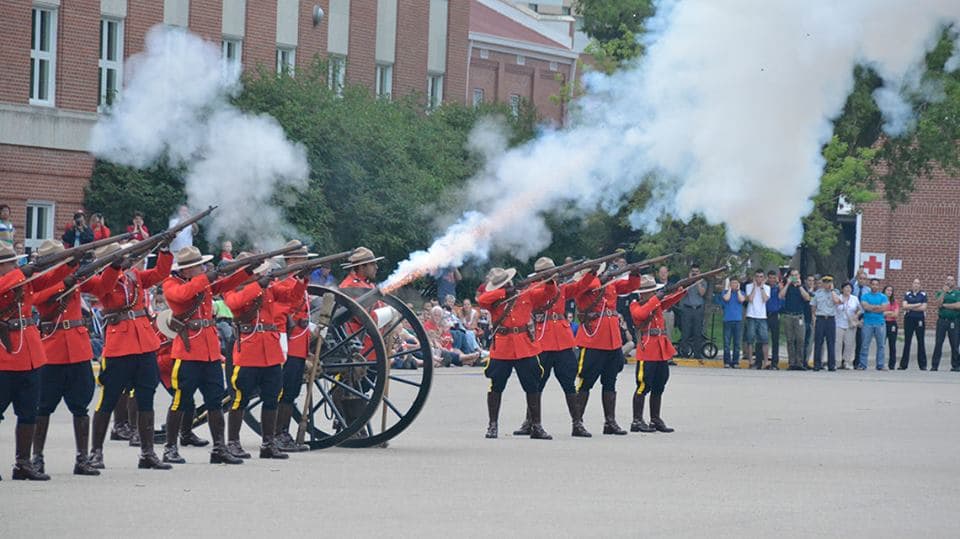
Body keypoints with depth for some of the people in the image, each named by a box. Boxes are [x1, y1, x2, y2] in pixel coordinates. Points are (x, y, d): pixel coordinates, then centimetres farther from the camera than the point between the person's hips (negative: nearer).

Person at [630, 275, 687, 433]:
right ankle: (637, 421, -4)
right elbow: (640, 314, -24)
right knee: (643, 386, -7)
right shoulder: (635, 306, -3)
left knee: (658, 388, 11)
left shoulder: (658, 304, 16)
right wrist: (655, 299, -22)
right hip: (647, 350, -7)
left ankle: (655, 420, 18)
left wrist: (683, 289, -12)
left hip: (662, 351, 7)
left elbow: (672, 300, 6)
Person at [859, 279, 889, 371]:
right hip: (868, 323, -1)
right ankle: (862, 365, -1)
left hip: (880, 324, 1)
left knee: (880, 345, 3)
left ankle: (880, 365, 7)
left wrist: (871, 307, -6)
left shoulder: (883, 297, 9)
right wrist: (877, 306, -7)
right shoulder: (865, 296, 7)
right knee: (865, 345, -3)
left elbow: (883, 308, -5)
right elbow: (865, 306, -9)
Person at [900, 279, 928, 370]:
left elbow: (923, 308, -7)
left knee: (921, 342, 0)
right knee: (907, 342, 1)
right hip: (909, 319, 1)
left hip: (920, 320, -1)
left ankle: (923, 365, 3)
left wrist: (910, 307, -8)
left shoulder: (923, 295, 4)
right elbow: (905, 306, -5)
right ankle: (903, 365, 4)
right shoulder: (907, 294, 9)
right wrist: (917, 305, -10)